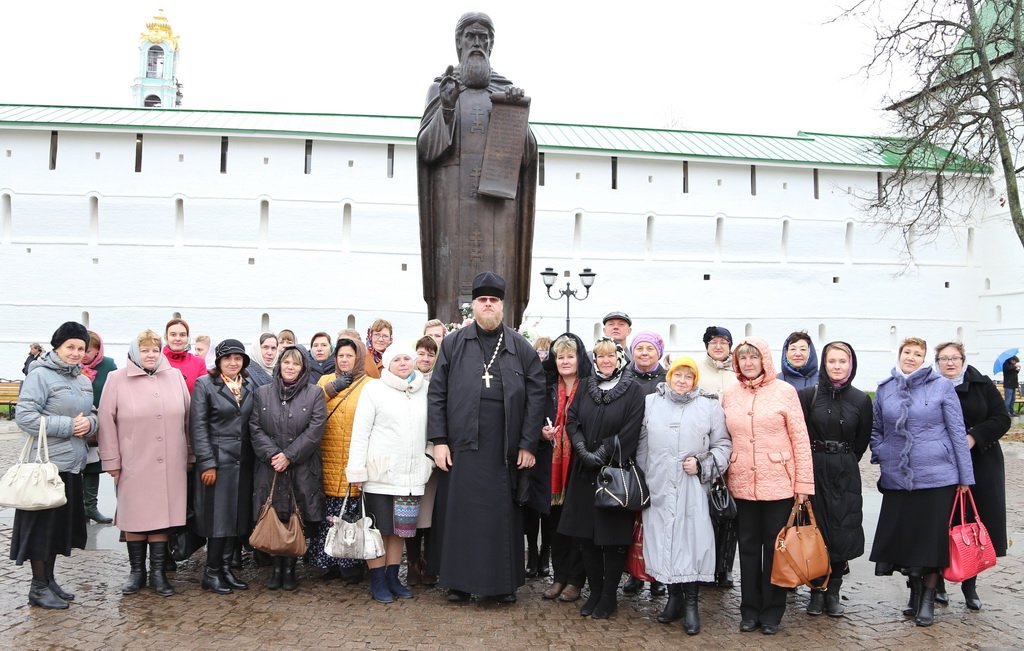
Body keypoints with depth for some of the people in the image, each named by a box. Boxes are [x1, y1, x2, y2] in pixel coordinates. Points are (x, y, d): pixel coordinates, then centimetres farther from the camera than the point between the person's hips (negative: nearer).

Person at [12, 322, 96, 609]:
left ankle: (49, 580, 27)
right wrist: (68, 426, -20)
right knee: (42, 524, 1)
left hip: (72, 463, 8)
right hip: (47, 463, -8)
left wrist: (88, 423, -6)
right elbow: (25, 416, -18)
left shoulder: (83, 380, 12)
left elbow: (92, 414, 17)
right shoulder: (40, 375, -11)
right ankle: (38, 587, 12)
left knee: (62, 524, 15)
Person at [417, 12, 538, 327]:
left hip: (497, 200, 1)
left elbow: (527, 153, 9)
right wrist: (447, 108, -14)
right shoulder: (441, 89, 13)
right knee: (454, 277, -9)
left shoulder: (507, 91, 17)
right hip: (454, 199, -1)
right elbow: (425, 147, 1)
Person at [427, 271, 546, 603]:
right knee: (459, 514, 6)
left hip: (504, 449, 0)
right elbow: (436, 394, 3)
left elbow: (535, 396, 2)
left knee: (503, 515, 7)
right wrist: (439, 441, -3)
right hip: (461, 447, 0)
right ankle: (459, 580, 19)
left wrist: (528, 444, -3)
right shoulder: (453, 344, 5)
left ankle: (505, 582, 20)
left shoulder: (521, 347, 5)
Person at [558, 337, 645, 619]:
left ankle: (609, 596, 13)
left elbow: (630, 431, -11)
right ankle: (594, 592, 19)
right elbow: (572, 421, 6)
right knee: (586, 535, 6)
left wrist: (602, 454, -15)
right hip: (585, 473, 4)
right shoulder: (587, 387, 11)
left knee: (612, 537, 0)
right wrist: (583, 450, -10)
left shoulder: (633, 390, -3)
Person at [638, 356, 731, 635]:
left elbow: (723, 445, 5)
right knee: (663, 538, 5)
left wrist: (703, 465, -9)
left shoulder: (710, 405, 2)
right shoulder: (651, 402, 7)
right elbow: (642, 444, 12)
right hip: (658, 486, 2)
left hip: (693, 488, -2)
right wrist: (642, 479, 9)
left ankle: (691, 603, 9)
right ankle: (674, 597, 22)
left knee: (693, 539, -5)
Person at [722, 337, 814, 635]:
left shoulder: (784, 391, -5)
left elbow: (800, 439, -5)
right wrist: (721, 477, 5)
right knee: (748, 548, 11)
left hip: (778, 484, -3)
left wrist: (803, 483, -7)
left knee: (775, 548, 7)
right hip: (741, 485, 3)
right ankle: (750, 610, 23)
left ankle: (772, 611, 20)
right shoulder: (730, 395, 5)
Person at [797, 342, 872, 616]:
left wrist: (844, 462, 13)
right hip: (814, 471, -1)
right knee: (815, 530, 0)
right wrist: (817, 460, 3)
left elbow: (862, 440, 11)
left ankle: (833, 591, 15)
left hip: (846, 476, 1)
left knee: (843, 532, 2)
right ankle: (816, 590, 14)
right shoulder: (807, 395, -3)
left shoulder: (861, 400, 2)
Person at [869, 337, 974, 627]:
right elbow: (876, 429, 16)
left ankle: (928, 597, 17)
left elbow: (957, 431, -1)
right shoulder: (884, 389, 6)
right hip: (896, 479, 3)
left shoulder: (941, 386, -3)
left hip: (936, 477, -3)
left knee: (932, 537, 3)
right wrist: (880, 460, 5)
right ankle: (915, 589, 27)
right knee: (903, 536, 8)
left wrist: (965, 476, -1)